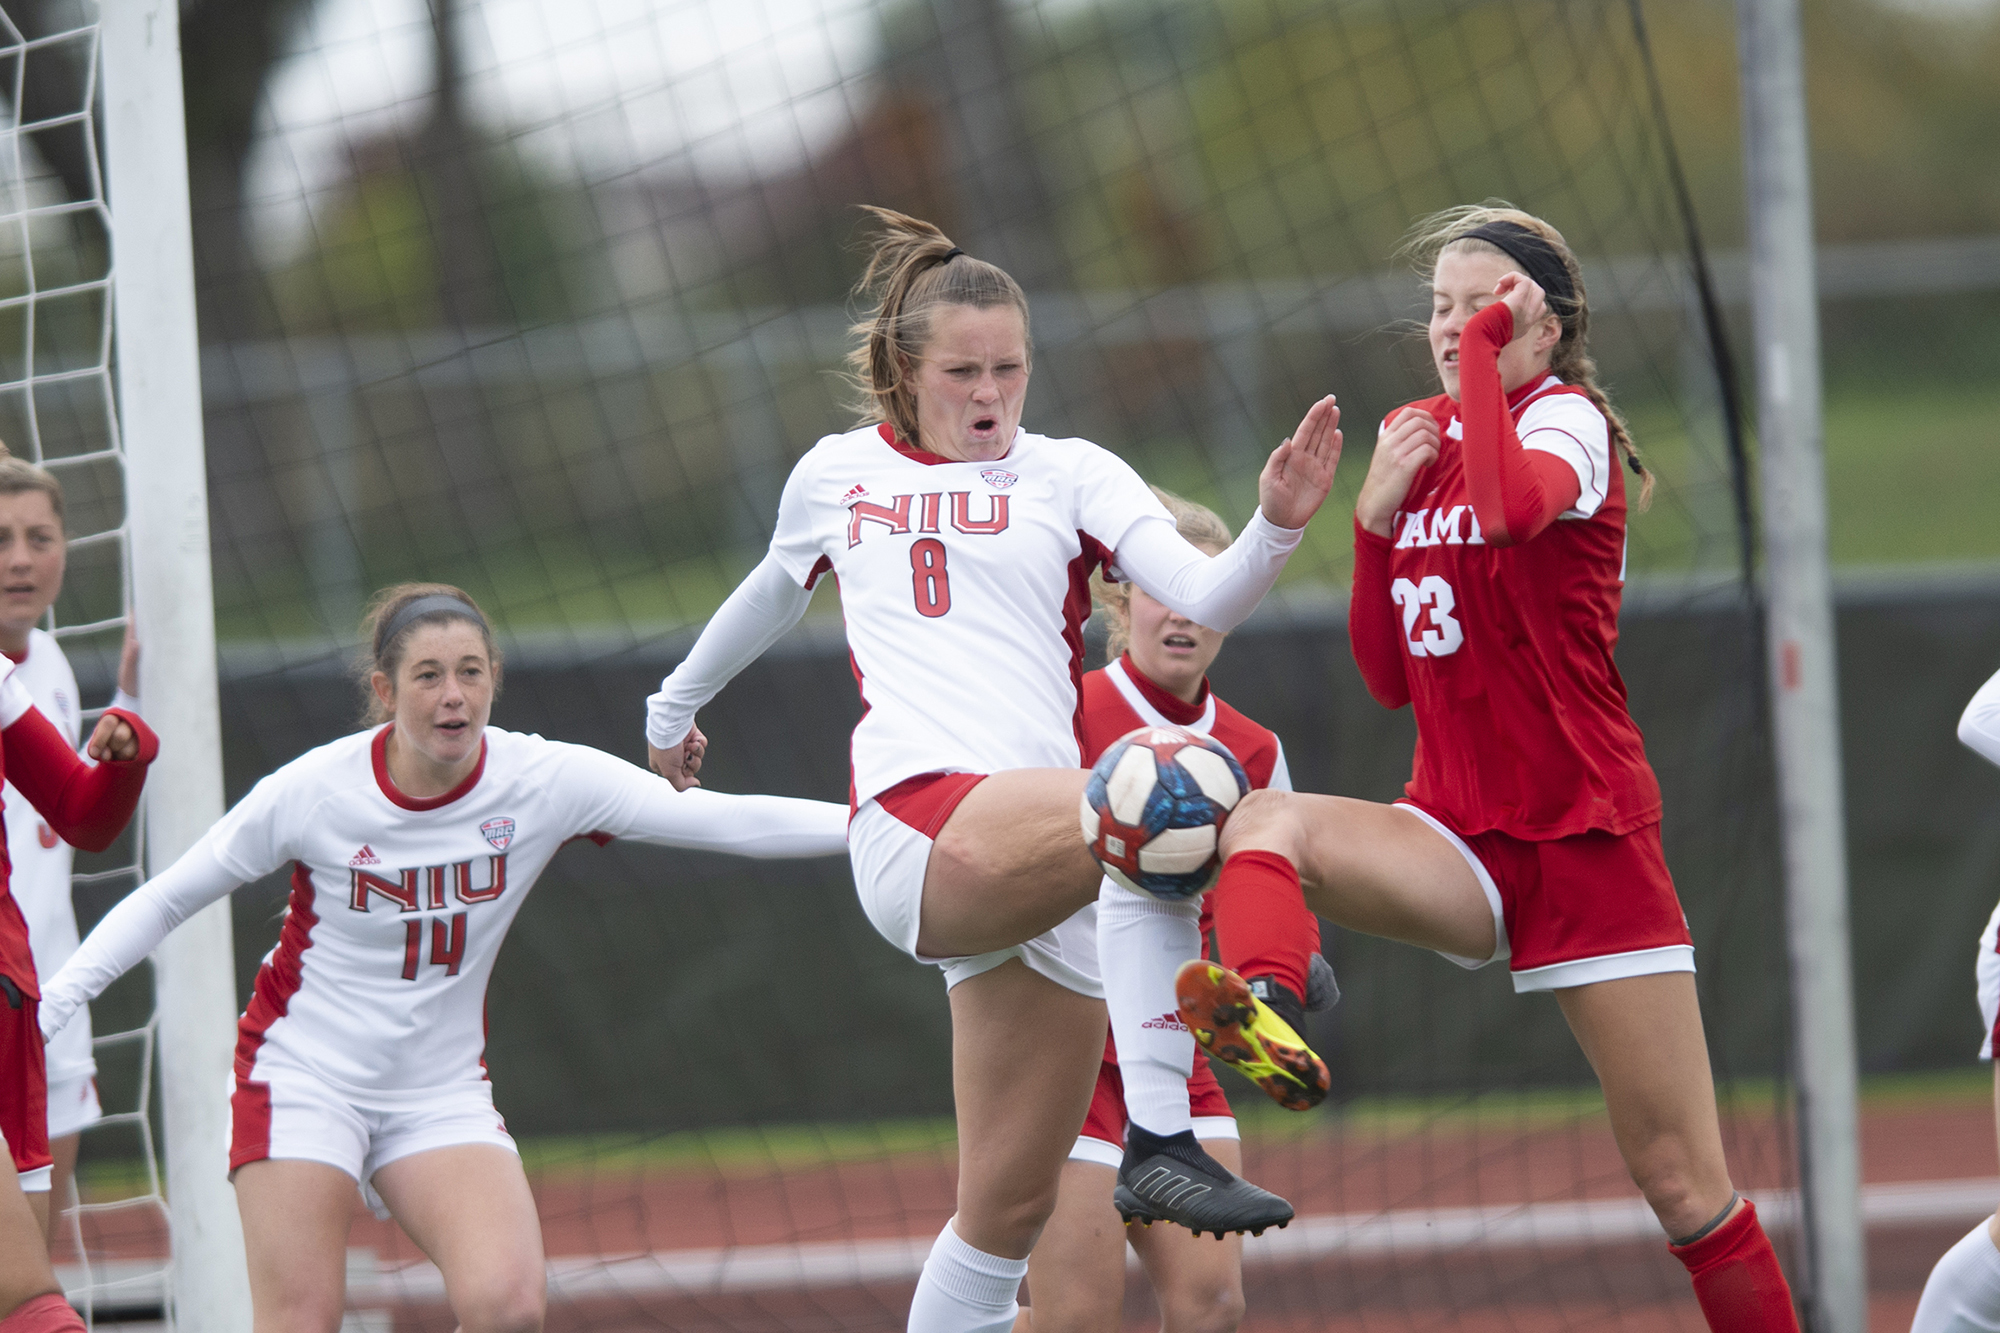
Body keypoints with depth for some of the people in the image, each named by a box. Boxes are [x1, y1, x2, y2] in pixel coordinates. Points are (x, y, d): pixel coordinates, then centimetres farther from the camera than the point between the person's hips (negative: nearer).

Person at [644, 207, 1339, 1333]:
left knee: (1011, 1206, 3)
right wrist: (679, 701, 53)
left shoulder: (1071, 476, 13)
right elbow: (776, 594, 39)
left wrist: (1275, 527, -22)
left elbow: (1204, 598, -2)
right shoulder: (836, 476, 18)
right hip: (914, 823, -2)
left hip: (1037, 866, 2)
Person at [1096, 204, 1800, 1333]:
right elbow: (1390, 677, 11)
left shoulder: (1566, 417, -8)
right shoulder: (1417, 436, 10)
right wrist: (1376, 516, -2)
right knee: (1263, 821, -27)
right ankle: (1244, 1020, -54)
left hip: (1591, 845, -5)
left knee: (1686, 1185, -4)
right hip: (1461, 838, 5)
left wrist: (1492, 345, -22)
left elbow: (1510, 504, -35)